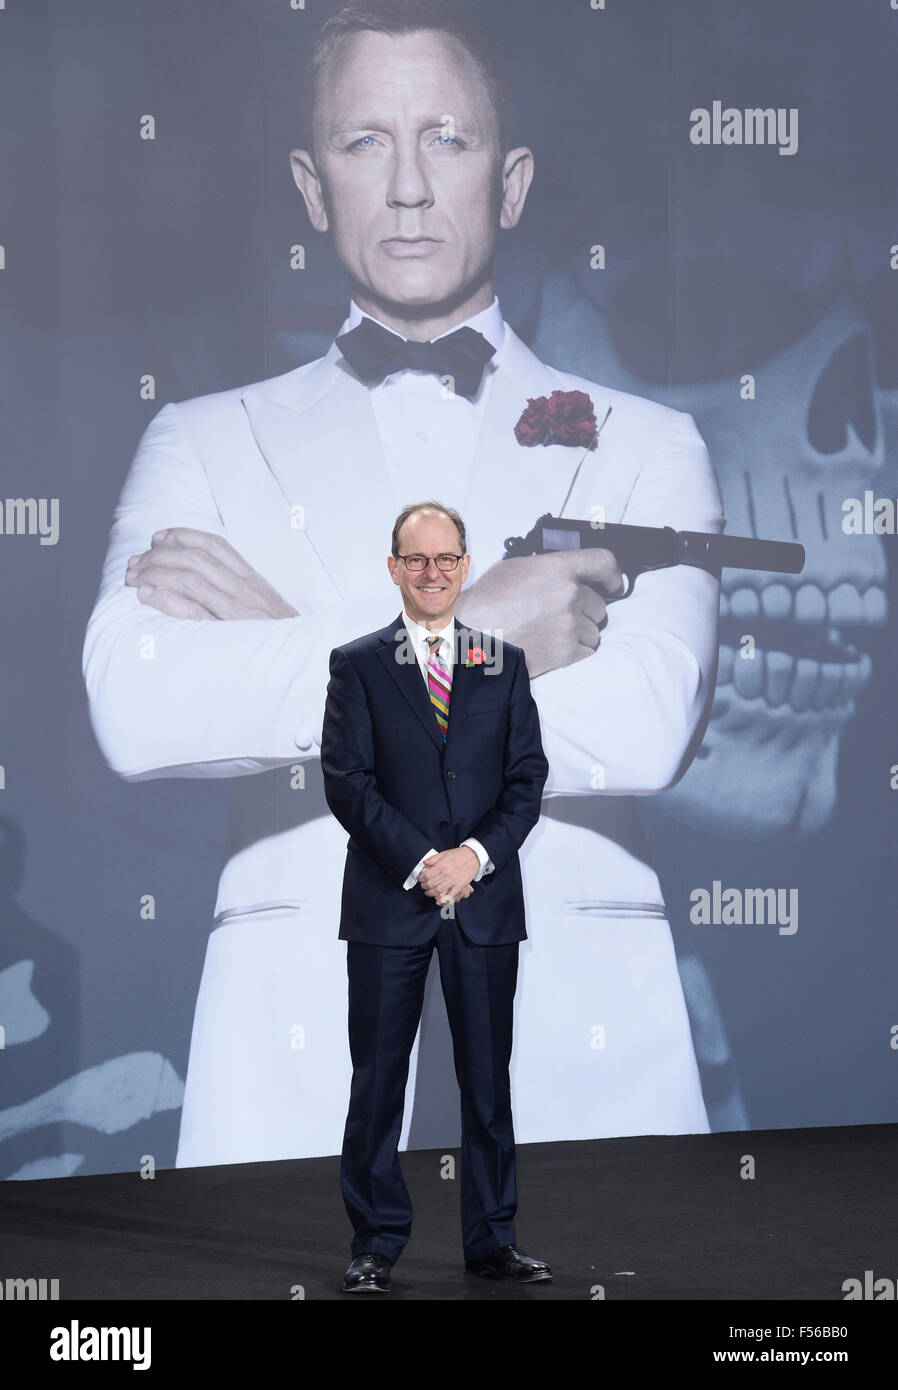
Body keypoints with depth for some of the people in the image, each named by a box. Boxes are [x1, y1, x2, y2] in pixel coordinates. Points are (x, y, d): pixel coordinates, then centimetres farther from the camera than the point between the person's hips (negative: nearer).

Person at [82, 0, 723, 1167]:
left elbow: (643, 727, -6)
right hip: (295, 1062, 0)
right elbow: (137, 712, -5)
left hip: (577, 1056, 0)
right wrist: (470, 634, -8)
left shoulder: (645, 445, 14)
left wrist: (286, 645, -4)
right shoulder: (208, 443, 15)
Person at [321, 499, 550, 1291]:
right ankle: (377, 1246, 8)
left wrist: (474, 855, -10)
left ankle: (492, 1240, 14)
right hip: (388, 899, -2)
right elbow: (346, 781, -4)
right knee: (378, 1078, 1)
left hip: (485, 895, 2)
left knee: (488, 1076, 6)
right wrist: (421, 861, -13)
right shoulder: (357, 665, 3)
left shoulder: (505, 664, 11)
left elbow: (528, 778, 5)